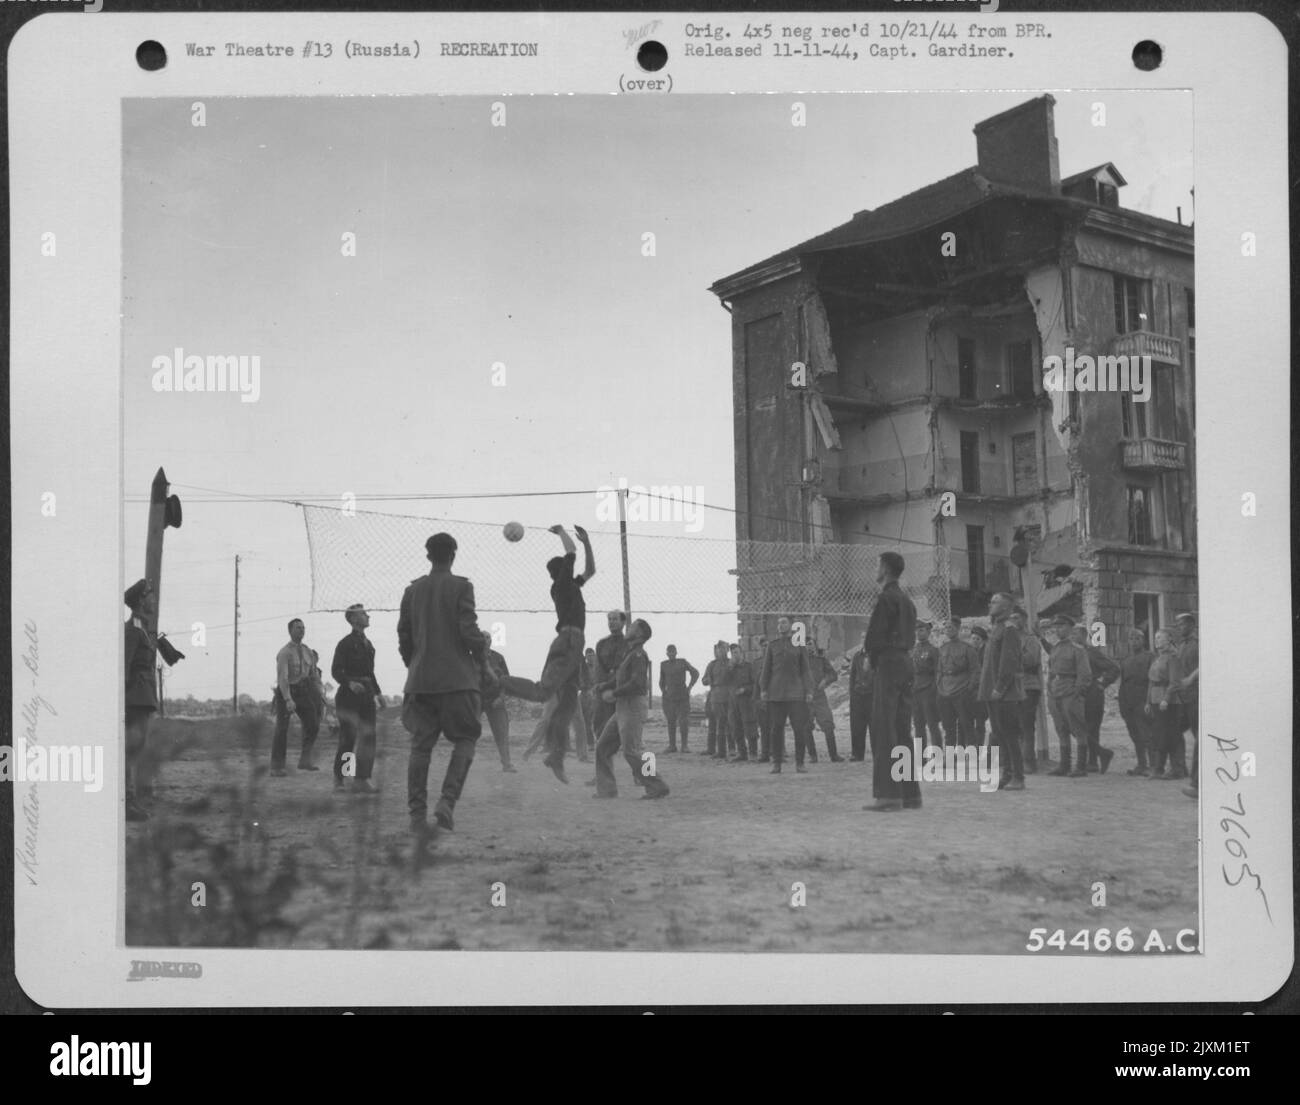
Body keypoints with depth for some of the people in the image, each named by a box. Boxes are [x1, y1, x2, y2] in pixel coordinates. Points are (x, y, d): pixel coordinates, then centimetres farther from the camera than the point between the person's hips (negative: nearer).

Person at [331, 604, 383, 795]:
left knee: (368, 737, -1)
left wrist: (378, 692, 17)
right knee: (348, 738, -5)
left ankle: (362, 779, 2)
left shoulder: (367, 643, 14)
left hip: (366, 694, 7)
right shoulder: (345, 643, -8)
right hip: (349, 694, -7)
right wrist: (350, 683, -28)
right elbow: (335, 671, -12)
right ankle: (338, 778, 9)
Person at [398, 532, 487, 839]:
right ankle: (447, 801, -12)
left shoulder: (412, 590, 10)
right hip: (457, 677, -4)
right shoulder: (460, 586, -3)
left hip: (420, 679, 4)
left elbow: (403, 636, 11)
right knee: (465, 739, 6)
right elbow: (469, 631, -10)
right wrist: (481, 661, 5)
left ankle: (417, 814, -3)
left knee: (420, 745, 4)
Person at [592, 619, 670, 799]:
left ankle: (657, 787, -7)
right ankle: (606, 789, 10)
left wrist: (613, 693, -16)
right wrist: (603, 687, 7)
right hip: (622, 708, 10)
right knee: (603, 747, 8)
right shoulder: (630, 654, 18)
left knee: (631, 751, -11)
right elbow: (618, 679, 23)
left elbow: (638, 683, -23)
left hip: (633, 707, -10)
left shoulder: (638, 655, -12)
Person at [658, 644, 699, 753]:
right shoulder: (663, 665, 7)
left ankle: (685, 745, -3)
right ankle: (672, 746, 5)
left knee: (684, 721, -8)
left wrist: (689, 687, 1)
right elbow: (662, 681, 16)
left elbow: (695, 674, 7)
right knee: (671, 722, 0)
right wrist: (664, 692, 4)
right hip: (669, 697, 2)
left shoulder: (683, 662, 2)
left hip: (683, 696, -2)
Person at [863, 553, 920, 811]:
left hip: (888, 664, -9)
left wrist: (873, 659, 2)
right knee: (902, 731, 12)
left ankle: (888, 795, -13)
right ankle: (910, 793, 13)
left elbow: (873, 637, -15)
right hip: (906, 663, 9)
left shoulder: (886, 598, -11)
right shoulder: (907, 599, 17)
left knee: (884, 731, -9)